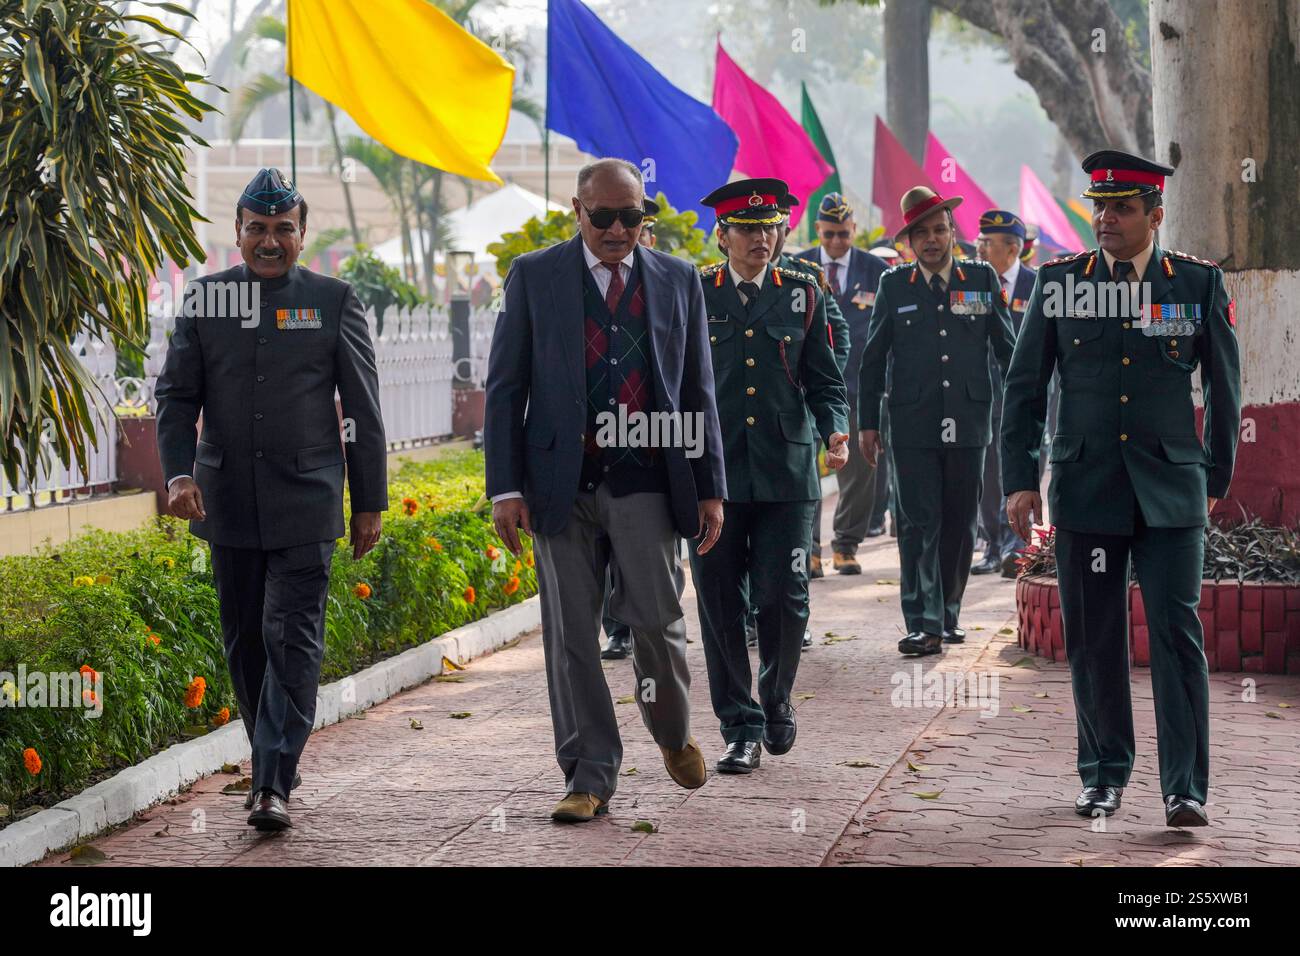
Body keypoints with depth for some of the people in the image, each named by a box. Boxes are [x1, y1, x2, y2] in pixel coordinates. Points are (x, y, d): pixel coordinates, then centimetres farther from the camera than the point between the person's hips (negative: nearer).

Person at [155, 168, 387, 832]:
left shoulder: (334, 301, 3)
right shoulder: (204, 299, 7)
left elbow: (363, 409, 5)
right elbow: (176, 394, 6)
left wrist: (370, 503, 3)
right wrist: (178, 474, -10)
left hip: (305, 502, -3)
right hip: (228, 500, 3)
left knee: (292, 639, -9)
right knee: (244, 641, 9)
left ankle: (273, 786, -11)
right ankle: (273, 764, 23)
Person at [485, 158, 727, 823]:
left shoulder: (678, 280, 8)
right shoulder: (535, 276, 4)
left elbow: (697, 390, 12)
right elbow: (505, 387, 4)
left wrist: (710, 488, 7)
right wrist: (506, 487, -4)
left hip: (645, 483, 0)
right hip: (563, 485, 0)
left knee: (656, 619, -5)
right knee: (571, 635, 2)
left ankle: (672, 731, 24)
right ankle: (589, 775, 12)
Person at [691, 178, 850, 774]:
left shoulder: (802, 294, 8)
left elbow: (824, 381, 10)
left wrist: (835, 433, -9)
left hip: (786, 473, 0)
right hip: (712, 473, 0)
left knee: (784, 598, -4)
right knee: (721, 605, 1)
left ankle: (775, 701, 23)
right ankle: (741, 728, 11)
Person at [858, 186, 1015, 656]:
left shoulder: (983, 279, 7)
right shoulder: (894, 285, 6)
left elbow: (1007, 349, 12)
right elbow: (873, 358, 10)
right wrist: (868, 422, 7)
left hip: (967, 424, 1)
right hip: (912, 426, -1)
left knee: (960, 524, 7)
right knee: (919, 524, -6)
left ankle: (949, 614, 21)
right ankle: (924, 623, -6)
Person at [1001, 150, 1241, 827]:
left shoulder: (1198, 283, 2)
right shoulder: (1059, 282, 3)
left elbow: (1225, 388, 10)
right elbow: (1024, 386, 7)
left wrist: (1216, 478, 11)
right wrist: (1019, 480, 2)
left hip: (1170, 490, -1)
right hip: (1085, 486, 1)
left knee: (1177, 635, -6)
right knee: (1093, 640, 7)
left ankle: (1186, 788, -2)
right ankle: (1104, 774, 21)